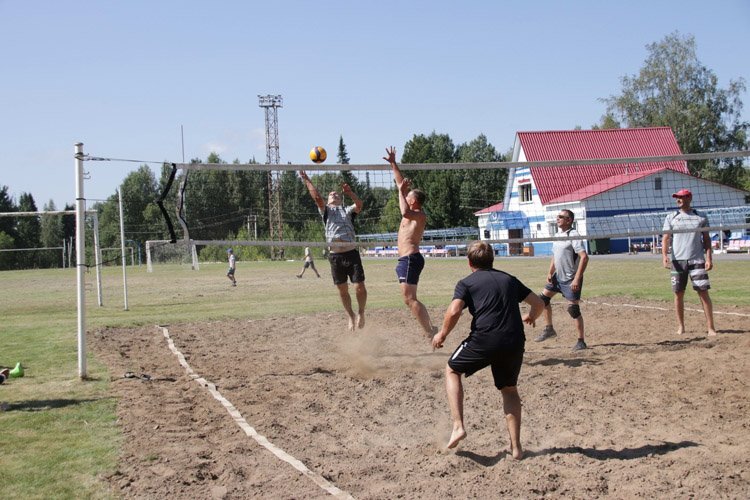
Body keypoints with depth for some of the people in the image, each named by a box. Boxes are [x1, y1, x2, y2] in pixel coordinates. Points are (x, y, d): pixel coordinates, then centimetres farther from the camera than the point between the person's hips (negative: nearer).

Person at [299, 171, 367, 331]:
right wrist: (307, 181, 0)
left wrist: (349, 192, -19)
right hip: (335, 255, 1)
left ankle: (361, 313, 15)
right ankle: (351, 316, 24)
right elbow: (317, 198, 0)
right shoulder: (326, 210, 16)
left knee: (359, 287, -7)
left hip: (351, 252, -1)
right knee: (343, 289, 6)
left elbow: (359, 204, -5)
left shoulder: (348, 210, 15)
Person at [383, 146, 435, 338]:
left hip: (410, 259, -10)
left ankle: (430, 332, -16)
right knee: (409, 299, 11)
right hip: (408, 259, 10)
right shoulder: (412, 212, 14)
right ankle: (430, 329, 10)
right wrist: (393, 164, 20)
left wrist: (401, 192, -23)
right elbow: (402, 184, 20)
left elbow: (405, 213, -35)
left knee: (410, 299, -14)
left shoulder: (420, 215, -10)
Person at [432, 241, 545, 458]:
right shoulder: (509, 279, 21)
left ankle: (458, 426, 5)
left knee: (452, 370, 20)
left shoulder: (467, 283, 8)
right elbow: (539, 303, 22)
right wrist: (530, 317, 44)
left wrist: (442, 334, 7)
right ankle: (516, 447, 18)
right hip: (515, 342, 4)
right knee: (509, 389, 24)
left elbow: (454, 311, -8)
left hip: (484, 339, -4)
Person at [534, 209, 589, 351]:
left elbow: (584, 257, -25)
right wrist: (550, 273, 8)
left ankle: (581, 341, 1)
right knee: (543, 297, 13)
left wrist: (577, 279, -28)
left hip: (570, 279, -9)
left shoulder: (573, 235, -18)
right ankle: (549, 329, 27)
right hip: (558, 276, 9)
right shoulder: (557, 235, 9)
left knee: (573, 309, -8)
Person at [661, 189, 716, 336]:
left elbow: (706, 239, 7)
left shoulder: (701, 217, 7)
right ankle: (681, 326, 15)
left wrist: (709, 258, -4)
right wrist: (664, 255, -15)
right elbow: (666, 238, 1)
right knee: (678, 294, 4)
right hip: (677, 261, 1)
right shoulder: (671, 218, 8)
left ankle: (711, 327, -3)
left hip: (697, 260, -1)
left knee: (703, 293, -6)